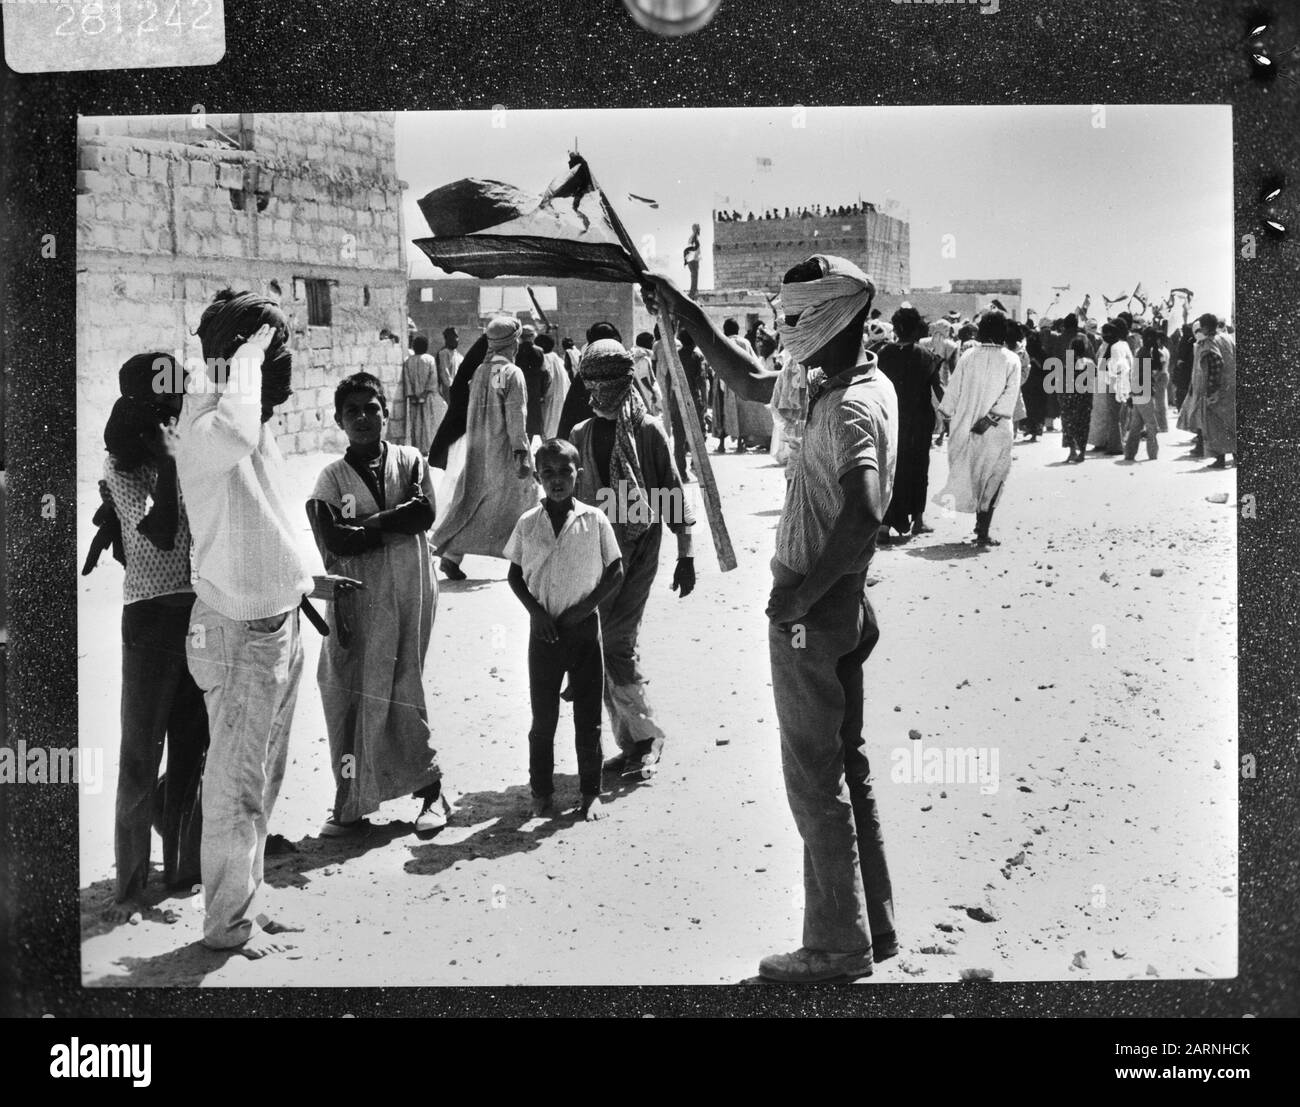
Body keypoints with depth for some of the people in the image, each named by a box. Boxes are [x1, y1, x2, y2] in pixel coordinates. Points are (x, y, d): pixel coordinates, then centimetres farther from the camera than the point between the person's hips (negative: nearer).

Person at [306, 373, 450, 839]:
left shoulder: (410, 460, 8)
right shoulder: (331, 477, 7)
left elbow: (424, 512, -9)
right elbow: (335, 540, -8)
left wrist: (364, 525, -8)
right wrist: (394, 527, -8)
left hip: (408, 594, -1)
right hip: (355, 601, 1)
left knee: (397, 695, -1)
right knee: (346, 694, -1)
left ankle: (430, 791, 15)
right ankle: (351, 804, 9)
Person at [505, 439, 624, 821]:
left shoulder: (594, 521, -5)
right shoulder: (527, 524, -1)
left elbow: (615, 573, -1)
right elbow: (515, 575, 7)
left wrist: (582, 610, -9)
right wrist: (536, 610, -7)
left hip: (584, 628, -1)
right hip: (544, 629, 1)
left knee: (588, 717, 6)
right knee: (543, 716, 7)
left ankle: (591, 793, 18)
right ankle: (542, 792, 19)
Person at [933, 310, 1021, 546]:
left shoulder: (967, 356, 1)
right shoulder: (1011, 360, -4)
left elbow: (953, 389, 2)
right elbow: (1010, 394, -14)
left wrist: (949, 417, 10)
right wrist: (990, 417, -16)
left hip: (964, 427, 2)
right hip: (996, 430, -2)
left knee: (970, 476, 16)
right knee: (992, 481, 6)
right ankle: (983, 532, 4)